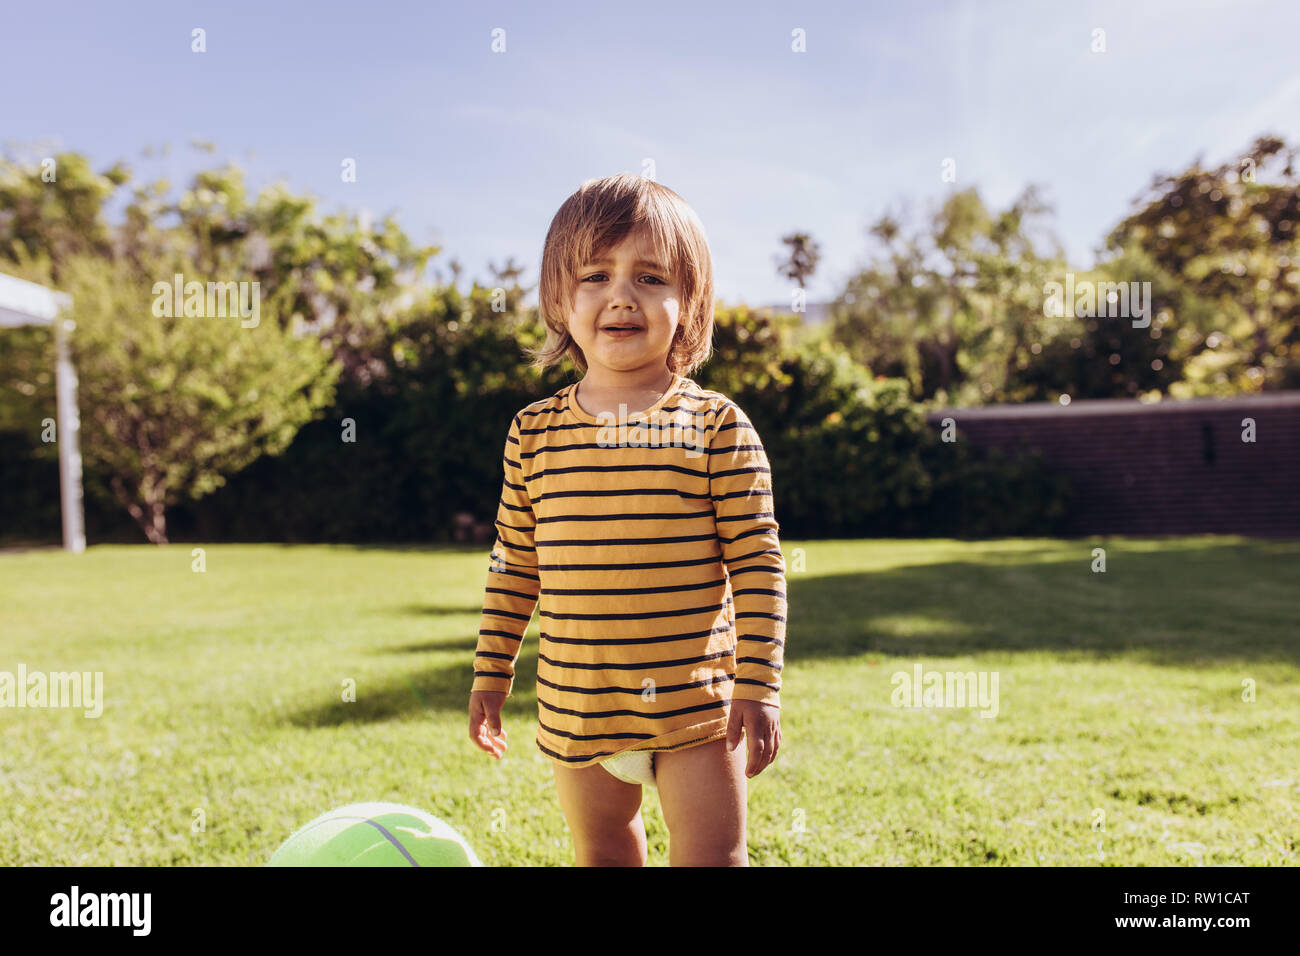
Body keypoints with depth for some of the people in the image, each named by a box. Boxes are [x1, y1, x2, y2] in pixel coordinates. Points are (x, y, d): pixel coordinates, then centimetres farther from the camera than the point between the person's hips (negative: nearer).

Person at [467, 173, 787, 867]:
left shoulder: (716, 426, -9)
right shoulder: (534, 432, 0)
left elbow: (757, 564, -8)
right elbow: (514, 564, 8)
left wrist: (759, 686, -9)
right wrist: (491, 672, 11)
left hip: (696, 705, -3)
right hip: (576, 710, 4)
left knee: (713, 857, 4)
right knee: (601, 856, 21)